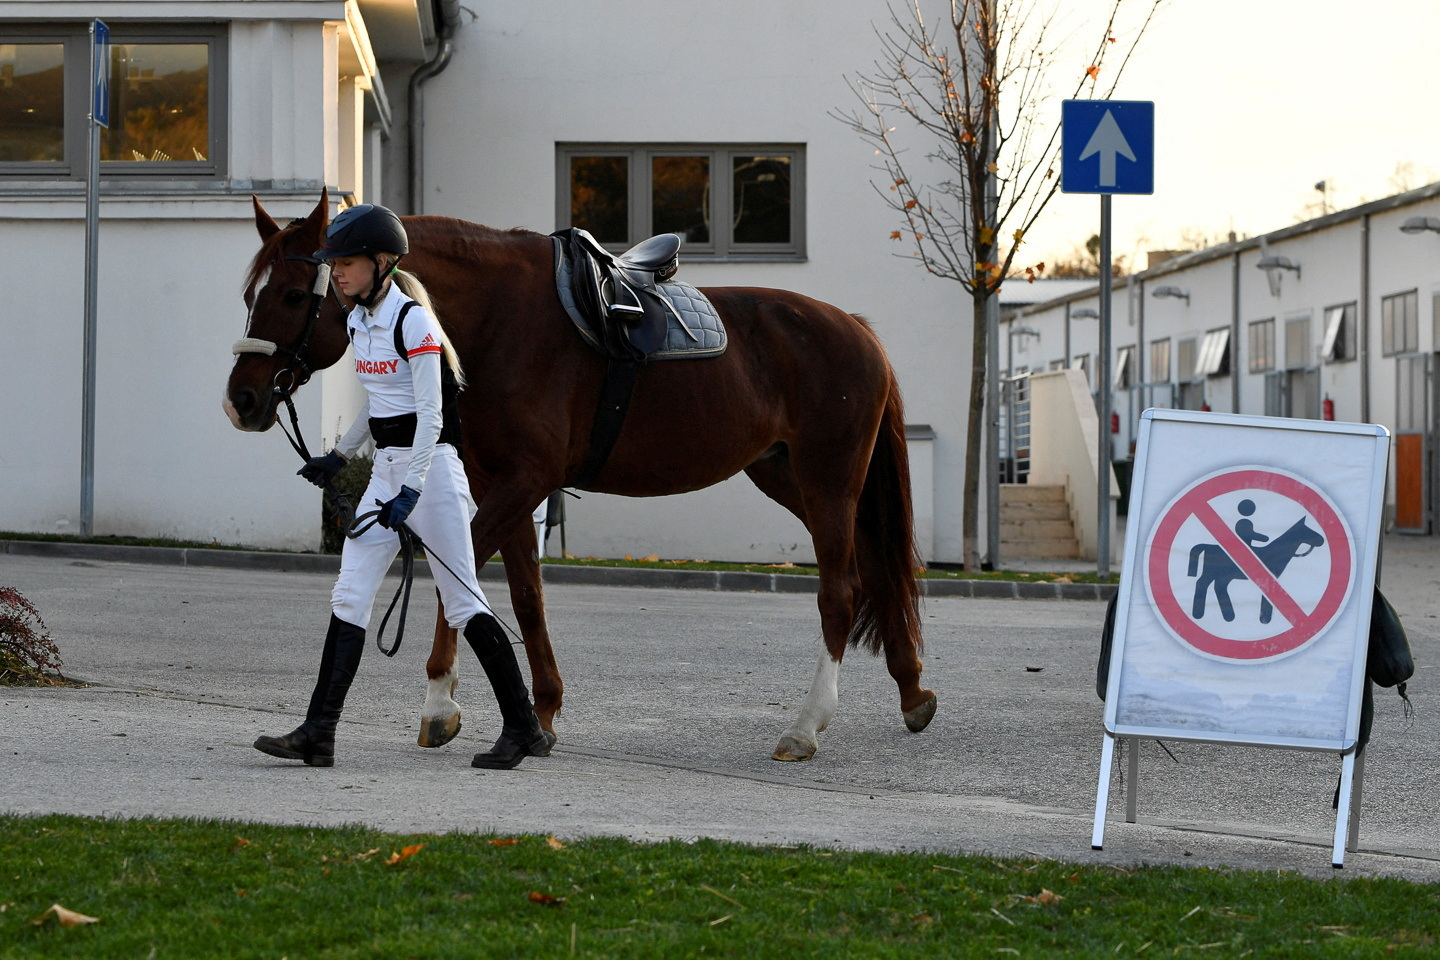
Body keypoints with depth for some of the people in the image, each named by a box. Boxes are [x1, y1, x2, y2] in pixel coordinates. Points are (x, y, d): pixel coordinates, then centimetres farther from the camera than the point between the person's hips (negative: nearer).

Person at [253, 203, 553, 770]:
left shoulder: (412, 321, -14)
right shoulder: (358, 322, 11)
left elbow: (430, 415, -19)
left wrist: (410, 489, -26)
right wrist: (340, 456, 28)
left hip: (430, 466, -8)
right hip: (384, 469, 8)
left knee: (463, 603, -4)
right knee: (349, 596, 0)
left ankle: (524, 728, 6)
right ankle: (318, 733, -3)